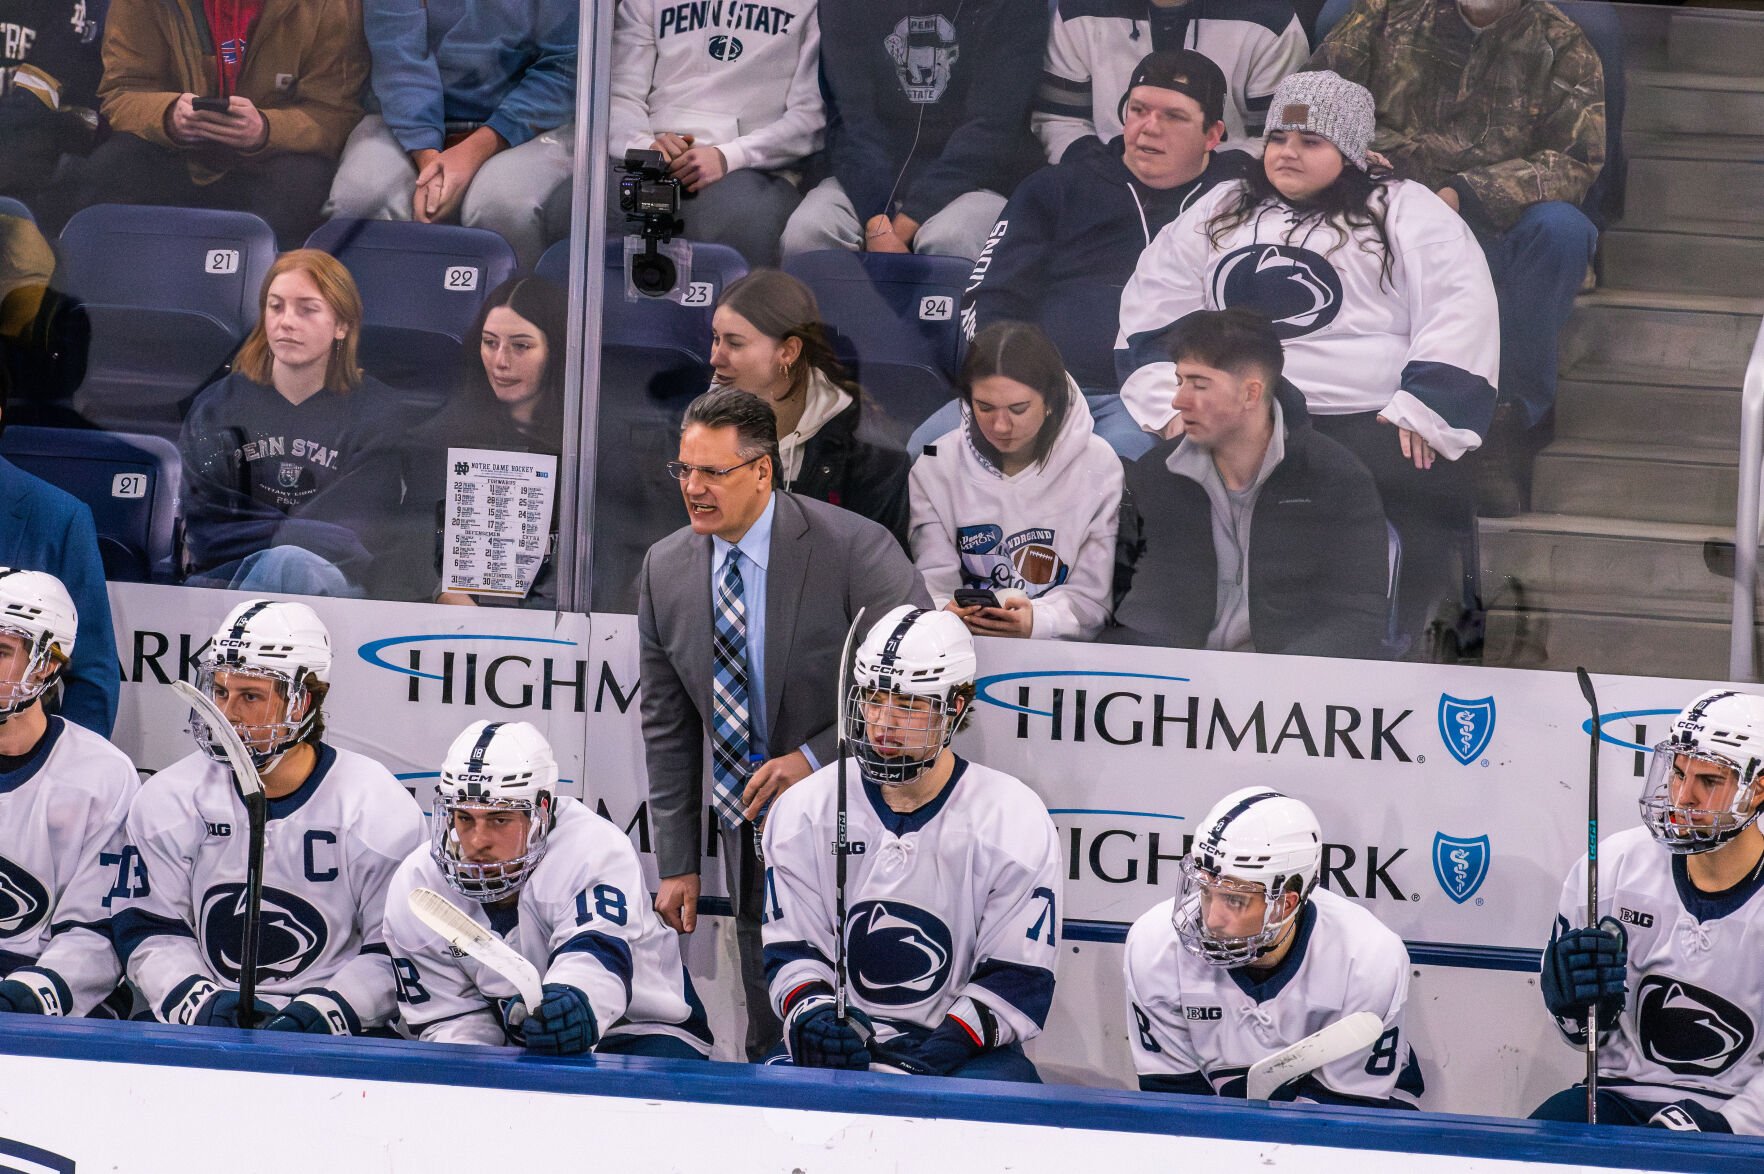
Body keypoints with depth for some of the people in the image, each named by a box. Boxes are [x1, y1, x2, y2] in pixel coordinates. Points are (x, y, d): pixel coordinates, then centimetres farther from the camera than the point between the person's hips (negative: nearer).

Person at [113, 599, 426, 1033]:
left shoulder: (378, 808, -2)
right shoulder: (171, 799, 6)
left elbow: (395, 955, -1)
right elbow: (149, 931, 7)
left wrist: (325, 1010, -16)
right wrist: (200, 1001, -11)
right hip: (204, 1031, 2)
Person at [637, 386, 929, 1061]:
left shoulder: (853, 549, -16)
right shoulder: (666, 570, 1)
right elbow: (667, 728, 8)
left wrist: (816, 757, -20)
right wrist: (677, 864, 4)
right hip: (753, 835, 5)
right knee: (771, 1047, 9)